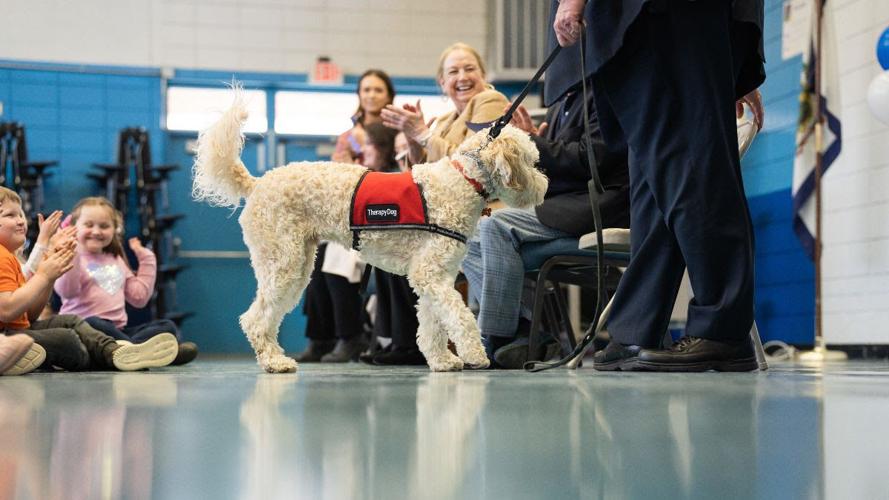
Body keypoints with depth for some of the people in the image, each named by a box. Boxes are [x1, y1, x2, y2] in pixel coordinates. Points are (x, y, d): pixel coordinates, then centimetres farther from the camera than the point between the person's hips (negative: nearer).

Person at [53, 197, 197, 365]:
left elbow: (139, 297, 23)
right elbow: (66, 291, -16)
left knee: (167, 326, -12)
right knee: (92, 324, -40)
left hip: (117, 330, 6)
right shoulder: (74, 258, 4)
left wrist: (146, 259, 24)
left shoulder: (117, 261, 25)